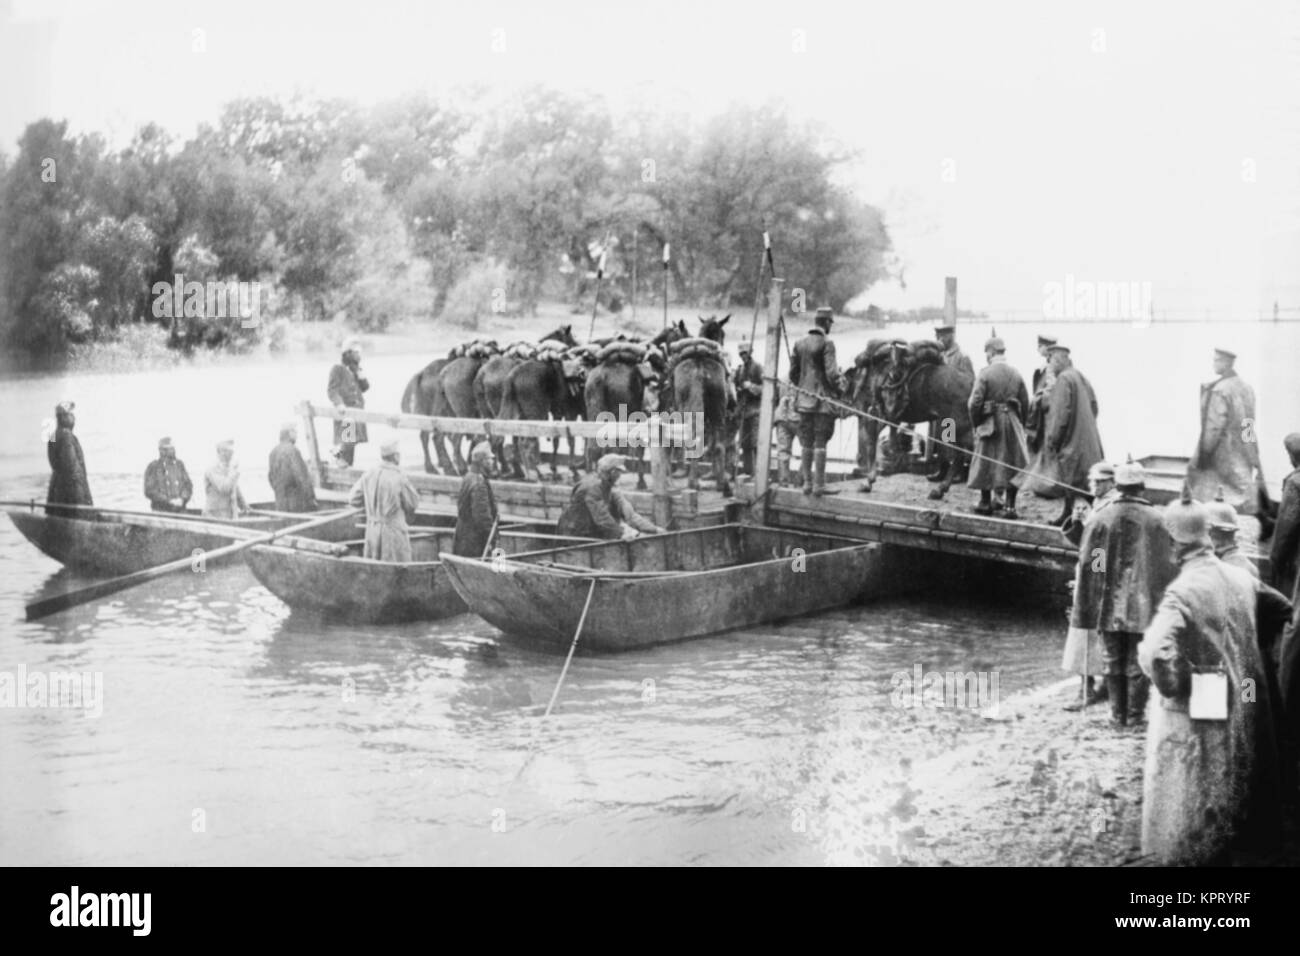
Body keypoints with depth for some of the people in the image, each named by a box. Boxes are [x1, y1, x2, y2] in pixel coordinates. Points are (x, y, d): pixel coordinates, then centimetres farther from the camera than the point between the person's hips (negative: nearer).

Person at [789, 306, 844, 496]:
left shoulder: (800, 343, 8)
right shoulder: (826, 343, -12)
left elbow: (793, 373, 11)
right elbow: (831, 373, -17)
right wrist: (840, 390, -3)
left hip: (804, 398, 6)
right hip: (823, 398, -6)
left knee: (807, 442, 11)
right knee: (820, 442, -3)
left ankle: (808, 482, 14)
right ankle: (819, 484, -3)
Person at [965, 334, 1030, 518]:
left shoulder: (985, 373, -11)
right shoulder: (1016, 374, 1)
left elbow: (975, 402, -13)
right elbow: (1025, 402, 4)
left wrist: (976, 423, 1)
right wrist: (1015, 418, 15)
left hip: (990, 422, -3)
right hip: (1012, 424, 3)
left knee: (986, 461, 12)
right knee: (1012, 464, 7)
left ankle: (986, 503, 20)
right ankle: (1010, 506, 3)